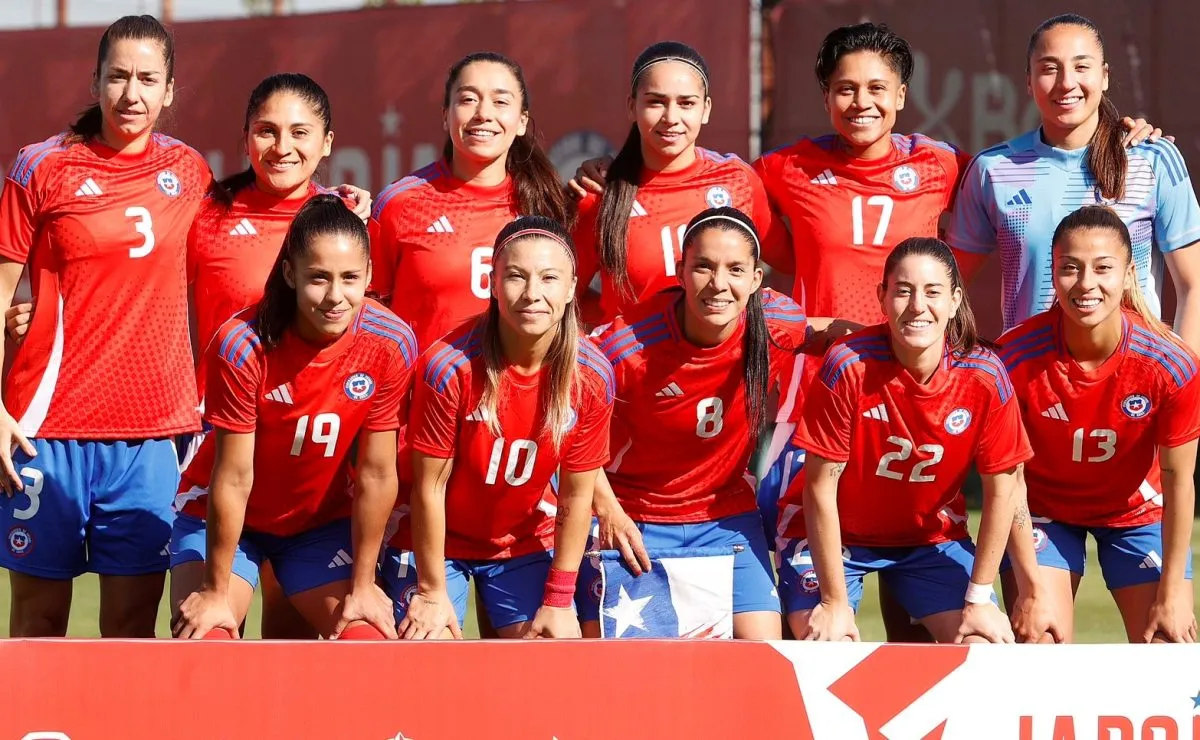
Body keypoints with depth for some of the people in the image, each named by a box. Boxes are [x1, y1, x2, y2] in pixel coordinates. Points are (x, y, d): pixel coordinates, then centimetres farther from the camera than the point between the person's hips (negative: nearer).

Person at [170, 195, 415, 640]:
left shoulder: (391, 343, -21)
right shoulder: (242, 344, -28)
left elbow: (376, 474, -13)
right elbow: (233, 477, -22)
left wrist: (362, 585, -7)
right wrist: (216, 591, -14)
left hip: (324, 520, 3)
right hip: (227, 520, -3)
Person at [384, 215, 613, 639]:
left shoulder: (591, 377, -18)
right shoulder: (449, 367, -28)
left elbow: (576, 495, -9)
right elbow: (429, 485, -19)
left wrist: (558, 600, -6)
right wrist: (433, 591, -12)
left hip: (526, 542, 3)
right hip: (438, 540, -3)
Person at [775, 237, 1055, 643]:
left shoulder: (985, 377, -19)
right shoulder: (849, 365, -26)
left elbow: (1002, 489, -11)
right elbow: (821, 486, -21)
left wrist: (979, 599, -12)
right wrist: (834, 601, -19)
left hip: (932, 534, 3)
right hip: (834, 534, -2)